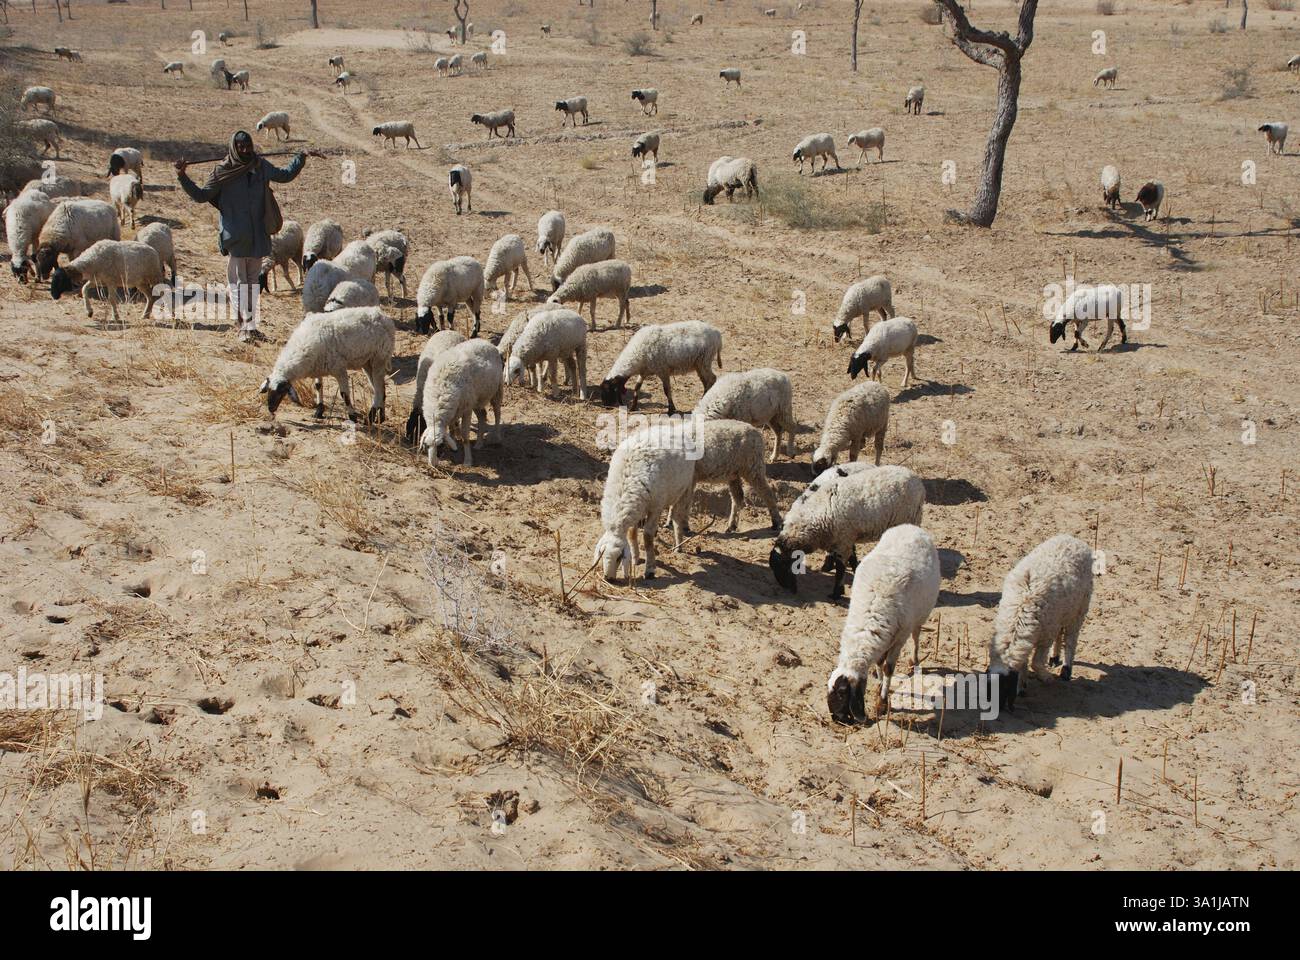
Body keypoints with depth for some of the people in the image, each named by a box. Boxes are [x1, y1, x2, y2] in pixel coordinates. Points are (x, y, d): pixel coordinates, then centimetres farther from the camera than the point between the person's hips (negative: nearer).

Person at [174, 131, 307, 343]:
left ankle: (249, 325, 16)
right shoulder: (223, 171, -4)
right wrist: (182, 177, -11)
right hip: (235, 236, -4)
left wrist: (300, 159, 20)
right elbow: (201, 196, -1)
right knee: (238, 281, -5)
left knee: (252, 280, 10)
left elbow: (284, 175, 24)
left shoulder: (262, 167, 6)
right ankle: (246, 325, -9)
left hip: (257, 235, 4)